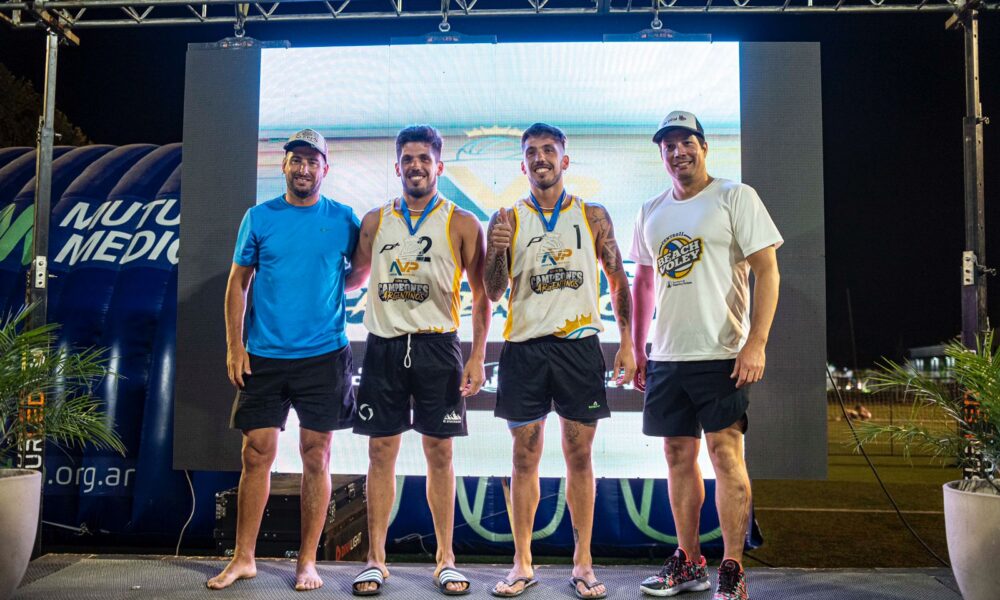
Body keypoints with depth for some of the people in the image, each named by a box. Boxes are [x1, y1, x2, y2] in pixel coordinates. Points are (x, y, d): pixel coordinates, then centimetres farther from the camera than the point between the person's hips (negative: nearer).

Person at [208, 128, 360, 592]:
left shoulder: (343, 219, 4)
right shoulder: (259, 217, 5)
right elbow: (238, 283, 6)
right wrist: (234, 347, -1)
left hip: (324, 355, 0)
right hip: (264, 356, 1)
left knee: (316, 457, 4)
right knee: (257, 454, 4)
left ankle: (308, 561, 16)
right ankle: (243, 558, 19)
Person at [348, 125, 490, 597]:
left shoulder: (461, 223, 2)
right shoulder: (374, 221, 11)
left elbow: (481, 295, 1)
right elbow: (354, 278, 20)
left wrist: (478, 357, -7)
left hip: (437, 346, -2)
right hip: (384, 346, 2)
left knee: (439, 453, 4)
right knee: (381, 452, 5)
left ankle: (445, 559, 15)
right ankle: (375, 560, 15)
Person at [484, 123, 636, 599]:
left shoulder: (593, 216, 7)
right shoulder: (506, 220, 7)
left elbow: (618, 280, 9)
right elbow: (494, 293, 4)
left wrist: (627, 342, 2)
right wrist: (498, 250, -14)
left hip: (579, 345, 0)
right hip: (524, 348, 0)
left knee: (579, 455, 5)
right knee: (525, 456, 5)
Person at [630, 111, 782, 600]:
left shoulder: (735, 197, -1)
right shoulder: (650, 212, 15)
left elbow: (767, 271, -7)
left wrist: (756, 343, -16)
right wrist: (636, 349, 16)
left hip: (720, 354, -5)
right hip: (665, 357, 6)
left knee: (725, 454, -4)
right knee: (679, 455, 10)